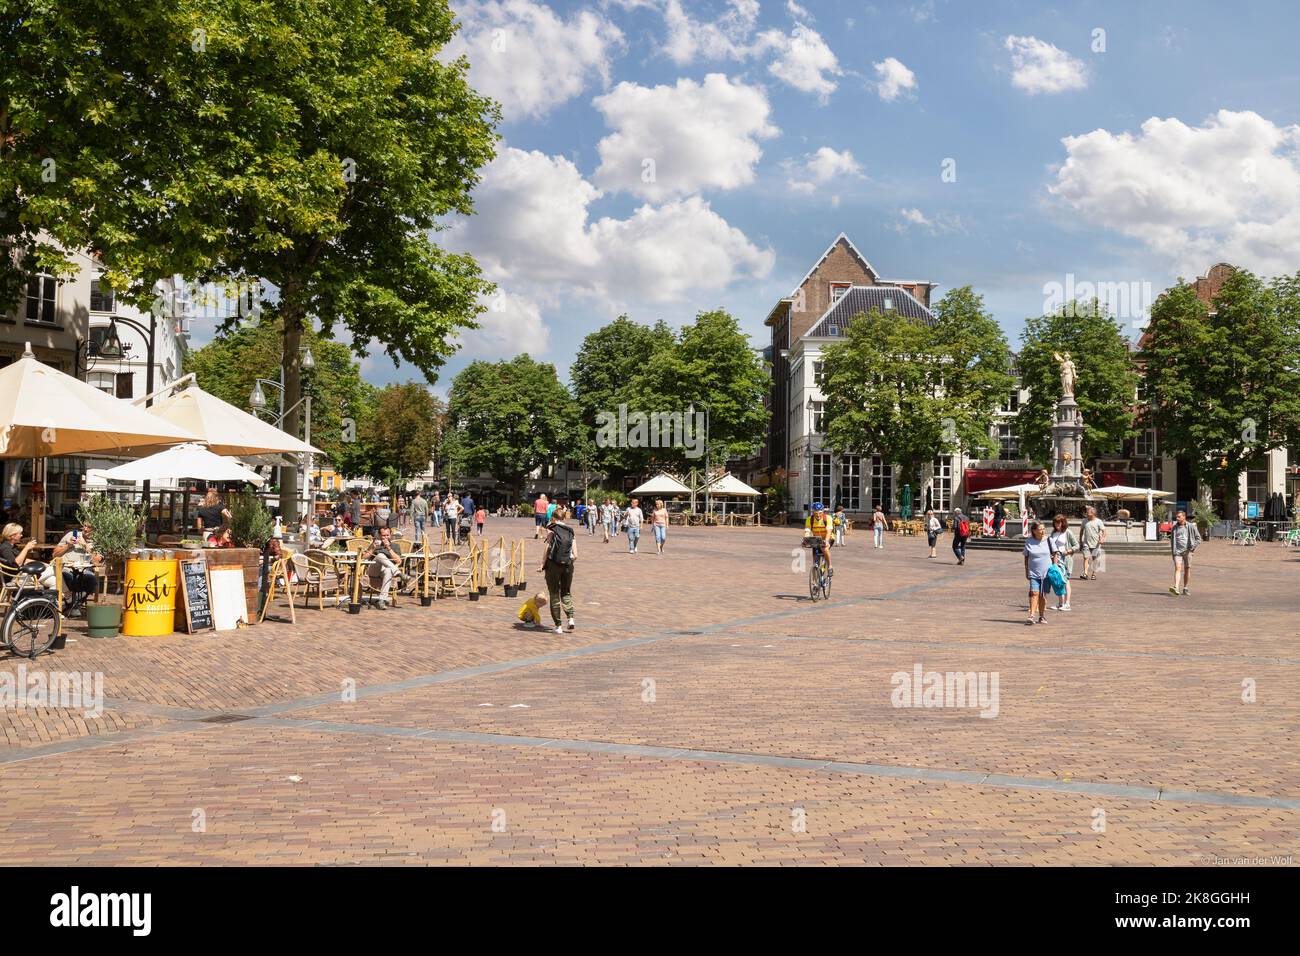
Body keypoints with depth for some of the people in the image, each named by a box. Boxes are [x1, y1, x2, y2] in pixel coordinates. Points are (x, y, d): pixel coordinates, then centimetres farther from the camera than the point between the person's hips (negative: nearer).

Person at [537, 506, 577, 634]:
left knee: (554, 595, 7)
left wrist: (543, 564, -6)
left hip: (553, 565, -3)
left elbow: (547, 547, -11)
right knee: (566, 593, 21)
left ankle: (558, 626, 7)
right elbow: (575, 555, 4)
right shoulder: (571, 532, 9)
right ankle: (571, 618, 1)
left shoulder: (551, 529, -2)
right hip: (567, 566, 3)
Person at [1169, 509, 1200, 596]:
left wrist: (1194, 546, -6)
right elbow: (1172, 539, 18)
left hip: (1187, 550, 0)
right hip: (1177, 551, 0)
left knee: (1187, 569, 7)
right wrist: (1173, 551, 12)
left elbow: (1198, 537, 7)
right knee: (1177, 568, -15)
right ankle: (1176, 588, -27)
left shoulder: (1191, 526, 1)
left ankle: (1185, 588, 19)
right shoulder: (1174, 528, 8)